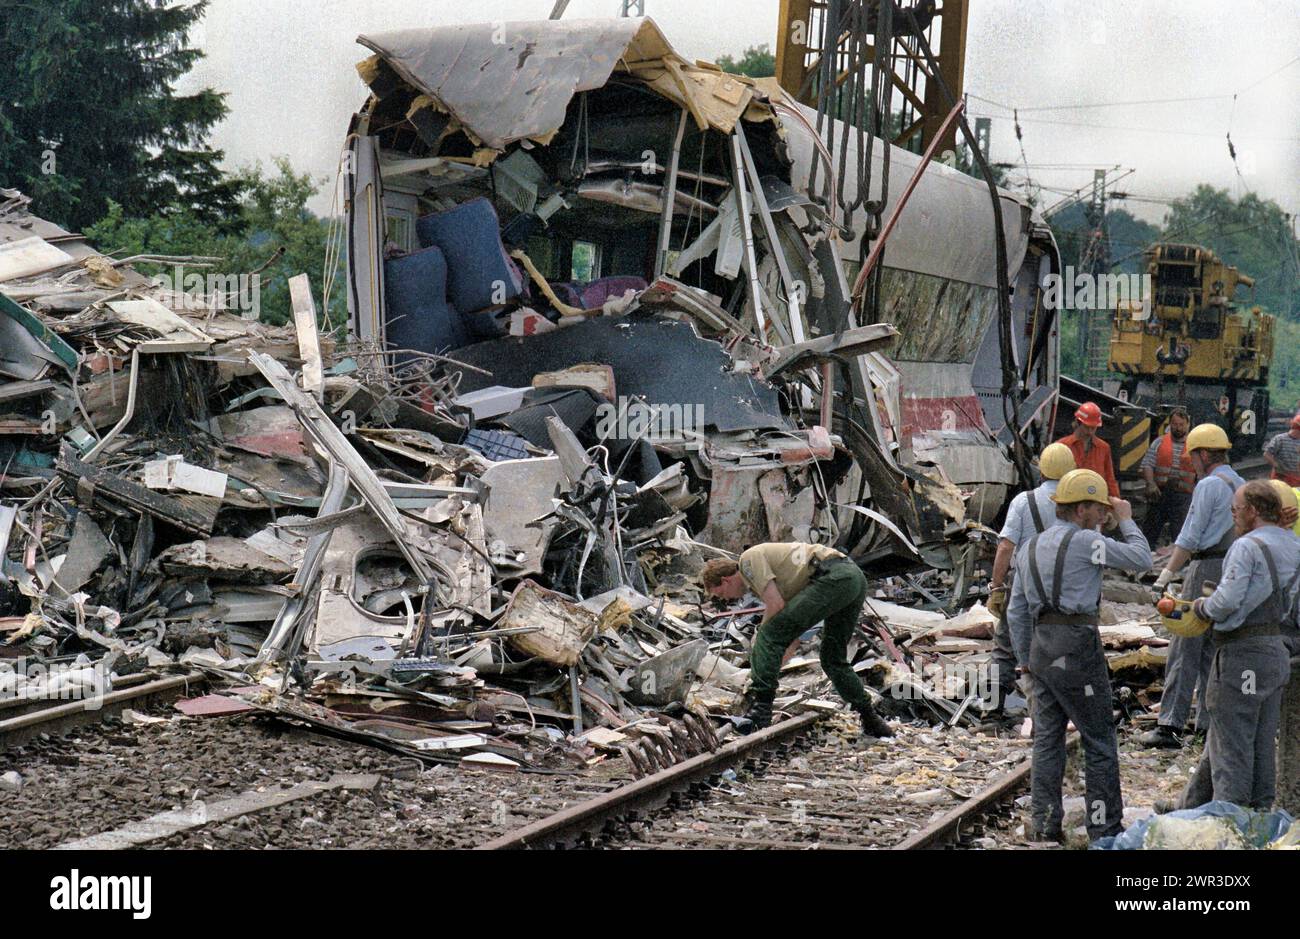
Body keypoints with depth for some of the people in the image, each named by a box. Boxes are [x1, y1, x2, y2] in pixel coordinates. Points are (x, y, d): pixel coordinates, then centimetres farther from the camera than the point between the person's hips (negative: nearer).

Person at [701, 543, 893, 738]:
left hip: (833, 577, -10)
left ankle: (760, 712, -12)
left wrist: (759, 637, 9)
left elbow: (776, 606, -7)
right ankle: (871, 722, 26)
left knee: (769, 635, -8)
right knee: (833, 660, 22)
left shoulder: (748, 560, 5)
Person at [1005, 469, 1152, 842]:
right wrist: (1126, 520, 12)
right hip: (1078, 647, -7)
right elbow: (1140, 559, -1)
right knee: (1099, 741, 1)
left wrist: (1024, 660, 20)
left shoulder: (1030, 548, 14)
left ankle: (1045, 825, 8)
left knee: (1047, 740, 9)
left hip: (1041, 650, 7)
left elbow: (1017, 611, 15)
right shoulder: (1085, 542, -9)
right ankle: (1105, 826, 2)